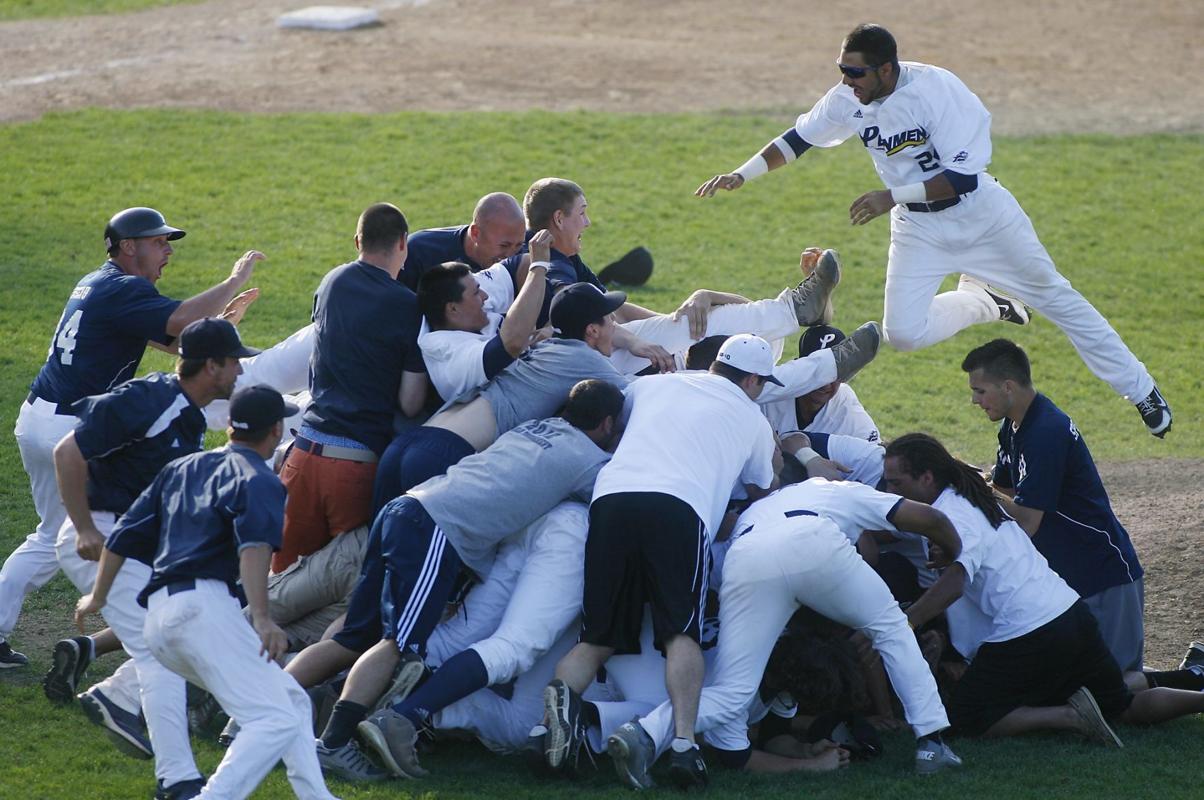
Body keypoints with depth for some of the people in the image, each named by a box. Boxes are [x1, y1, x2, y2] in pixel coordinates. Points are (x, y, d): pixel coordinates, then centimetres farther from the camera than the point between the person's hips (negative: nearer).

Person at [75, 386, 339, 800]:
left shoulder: (181, 468, 24)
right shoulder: (258, 478, 1)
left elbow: (124, 535, 26)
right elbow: (254, 543, -20)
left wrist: (98, 597, 40)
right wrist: (261, 618, -30)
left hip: (157, 620, 9)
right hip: (202, 605, -9)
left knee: (292, 700, 16)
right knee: (276, 721, -17)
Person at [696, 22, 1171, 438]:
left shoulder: (936, 90, -28)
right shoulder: (849, 99, -13)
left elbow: (963, 176, -31)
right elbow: (799, 138, 3)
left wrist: (893, 197, -37)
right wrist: (743, 175, -8)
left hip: (980, 212, -4)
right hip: (918, 228, 4)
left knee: (1055, 298, 7)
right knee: (903, 332, -13)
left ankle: (1139, 390, 21)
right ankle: (981, 303, 17)